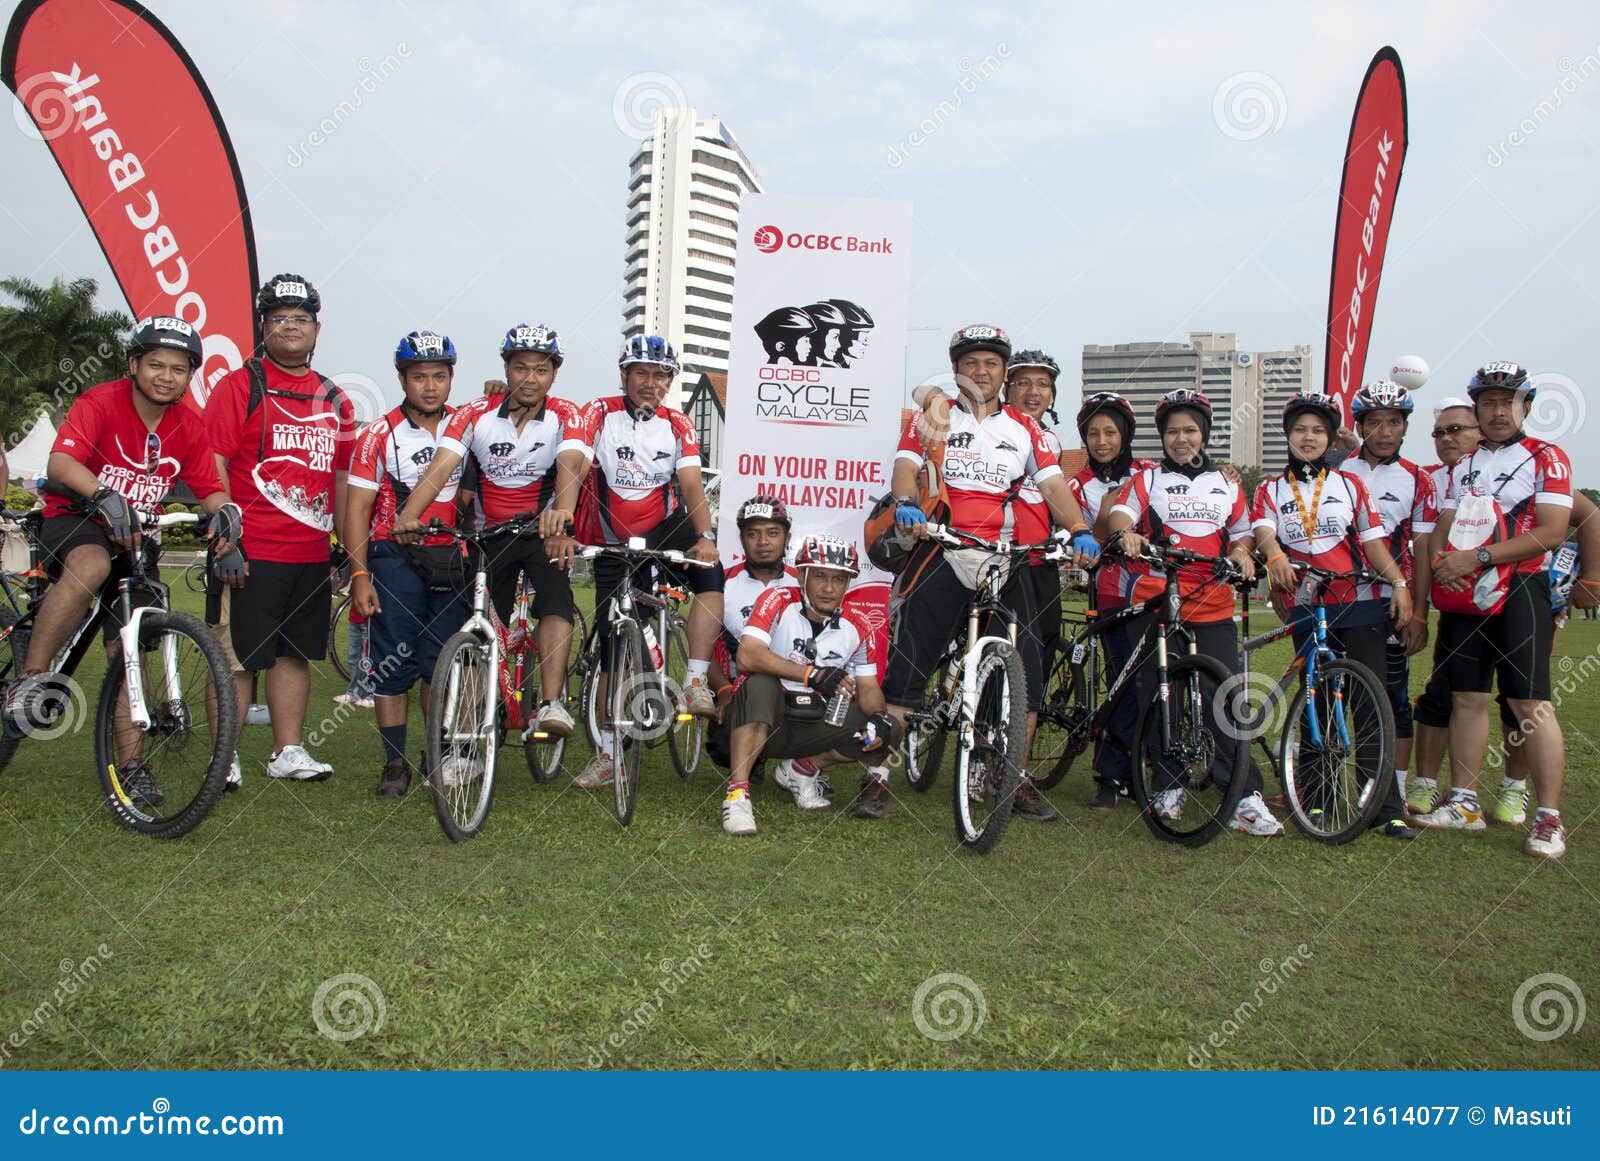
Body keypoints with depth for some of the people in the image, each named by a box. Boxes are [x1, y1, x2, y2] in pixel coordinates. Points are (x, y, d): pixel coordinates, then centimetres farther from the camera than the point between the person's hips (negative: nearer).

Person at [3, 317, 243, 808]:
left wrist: (224, 514, -23)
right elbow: (59, 463, -28)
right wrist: (106, 499, -46)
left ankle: (130, 766, 4)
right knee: (91, 565, -40)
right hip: (75, 520, -4)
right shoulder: (99, 402, -14)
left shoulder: (188, 428, 0)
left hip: (136, 536, 4)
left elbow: (210, 490, 1)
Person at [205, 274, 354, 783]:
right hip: (252, 554, -5)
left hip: (313, 555, 5)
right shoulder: (238, 387, -1)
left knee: (296, 654, 11)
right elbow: (213, 465, -6)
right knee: (239, 659, -1)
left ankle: (287, 752, 20)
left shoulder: (335, 400, 15)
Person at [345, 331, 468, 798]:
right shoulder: (381, 434, -3)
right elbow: (357, 506, -4)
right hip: (394, 557, -2)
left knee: (444, 662, 5)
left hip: (449, 559, 2)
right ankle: (395, 762, 11)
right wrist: (359, 575, -10)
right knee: (395, 663, 0)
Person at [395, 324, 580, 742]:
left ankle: (552, 703, -31)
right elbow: (440, 468, -19)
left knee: (557, 601, -26)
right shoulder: (476, 415, -7)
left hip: (542, 532, -2)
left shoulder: (564, 416, -10)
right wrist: (408, 515, -37)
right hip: (489, 535, 2)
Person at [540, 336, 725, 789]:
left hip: (664, 530, 1)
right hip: (611, 543, -1)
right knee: (612, 644, 2)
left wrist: (705, 537, -32)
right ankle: (607, 752, 14)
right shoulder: (597, 414, -9)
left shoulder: (678, 426, -2)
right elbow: (571, 463, -26)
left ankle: (696, 683, -25)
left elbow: (691, 486, -13)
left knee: (711, 574, -31)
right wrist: (562, 508, -48)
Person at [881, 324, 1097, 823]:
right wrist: (907, 503, -29)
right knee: (907, 664, -6)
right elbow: (905, 465, -6)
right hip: (941, 554, -2)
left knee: (1026, 671, -1)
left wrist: (1080, 531, -14)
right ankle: (879, 774, 2)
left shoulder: (1024, 427, 15)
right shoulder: (933, 417, 9)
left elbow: (1053, 483, 4)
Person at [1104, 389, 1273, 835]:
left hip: (1212, 607, 1)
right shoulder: (1146, 479, 12)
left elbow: (1240, 535, 24)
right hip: (1154, 604, -1)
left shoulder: (1226, 485, 21)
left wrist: (1241, 554, 1)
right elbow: (1120, 514, -4)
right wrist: (1125, 534, -27)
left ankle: (1246, 798, -4)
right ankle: (1169, 785, 15)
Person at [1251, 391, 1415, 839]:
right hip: (1307, 608, 1)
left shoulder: (1349, 484, 12)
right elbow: (1263, 532, -7)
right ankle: (1316, 797, 10)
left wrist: (1399, 584, -7)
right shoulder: (1271, 490, 11)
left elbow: (1373, 539, 7)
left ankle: (1386, 807, -5)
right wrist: (1275, 555, -30)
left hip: (1361, 603, -1)